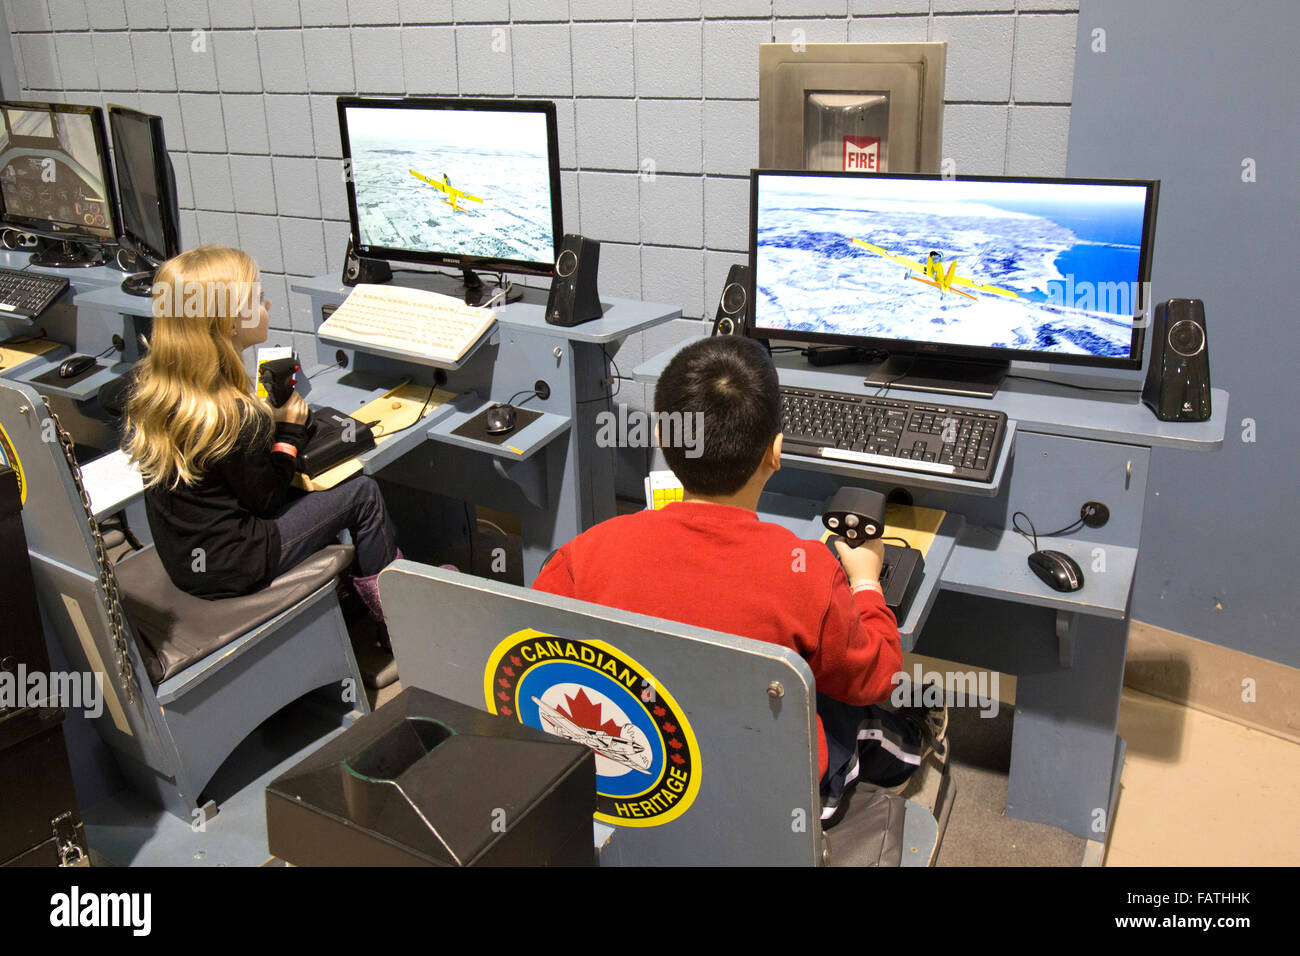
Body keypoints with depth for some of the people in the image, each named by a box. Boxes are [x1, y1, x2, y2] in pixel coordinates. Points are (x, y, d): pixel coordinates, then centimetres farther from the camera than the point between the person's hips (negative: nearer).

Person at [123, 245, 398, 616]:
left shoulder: (148, 383, -6)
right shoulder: (233, 416, -30)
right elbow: (266, 499, -16)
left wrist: (270, 420, 3)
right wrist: (290, 431, -4)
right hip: (227, 568, -8)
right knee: (363, 493, 2)